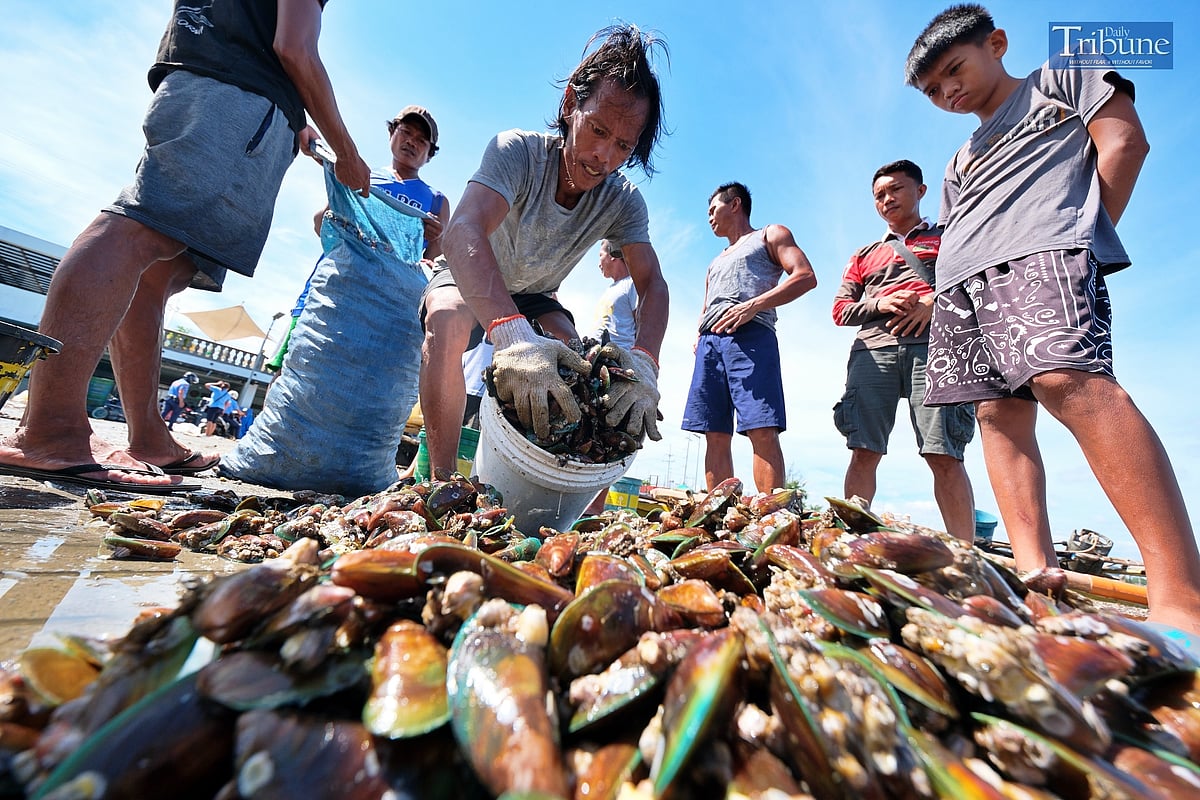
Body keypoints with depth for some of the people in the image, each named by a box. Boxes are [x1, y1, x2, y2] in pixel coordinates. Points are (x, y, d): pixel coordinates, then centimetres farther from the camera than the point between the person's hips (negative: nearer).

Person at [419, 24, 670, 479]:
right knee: (448, 318, -36)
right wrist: (511, 331, -65)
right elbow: (463, 233, -45)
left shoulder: (623, 201, -17)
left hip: (533, 298, 3)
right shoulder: (518, 151, -29)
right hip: (469, 282, -3)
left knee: (586, 374, -21)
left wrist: (642, 361, -48)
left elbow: (652, 283, -27)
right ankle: (442, 480, -25)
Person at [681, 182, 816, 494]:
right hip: (709, 342, 6)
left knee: (762, 431, -17)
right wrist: (698, 336, 10)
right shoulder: (716, 262, 37)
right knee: (716, 436, -4)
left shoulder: (771, 235, 19)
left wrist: (753, 305, -12)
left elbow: (806, 276, 2)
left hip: (750, 336, -6)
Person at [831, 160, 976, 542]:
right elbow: (840, 308, 20)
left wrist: (933, 302, -8)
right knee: (864, 452, -9)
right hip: (873, 348, 2)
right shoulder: (865, 255, 31)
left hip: (931, 344, -2)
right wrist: (878, 303, 0)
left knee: (944, 454, -14)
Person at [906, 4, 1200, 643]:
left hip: (1039, 253, -6)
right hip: (963, 282, 6)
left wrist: (1084, 235, -1)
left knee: (1068, 379, -28)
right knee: (998, 415, -8)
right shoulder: (961, 163, 35)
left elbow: (1126, 143, 8)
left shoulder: (1061, 80, 22)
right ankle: (1036, 572, -10)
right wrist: (933, 295, 9)